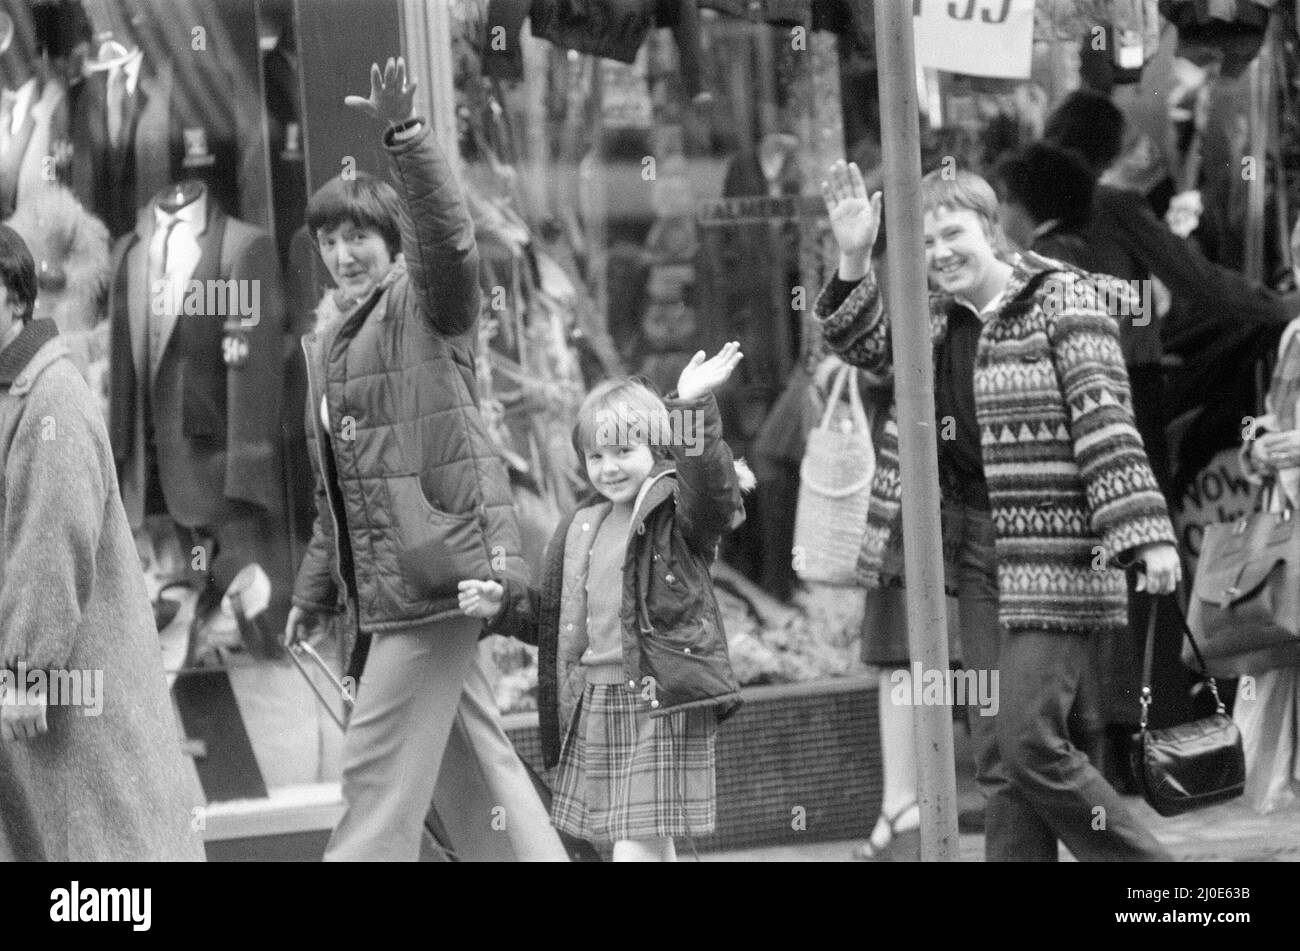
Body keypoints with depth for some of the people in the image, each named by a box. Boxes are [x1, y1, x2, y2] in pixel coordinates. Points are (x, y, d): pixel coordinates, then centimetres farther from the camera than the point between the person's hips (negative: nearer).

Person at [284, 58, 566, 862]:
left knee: (382, 772, -8)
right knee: (473, 761, 12)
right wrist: (314, 590, 24)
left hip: (439, 568, -8)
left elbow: (447, 233, -27)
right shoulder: (327, 338, 19)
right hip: (383, 581, 9)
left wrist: (406, 134, -39)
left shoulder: (426, 304, -3)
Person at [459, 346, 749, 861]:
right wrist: (501, 605, 9)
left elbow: (709, 486, -30)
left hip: (659, 703, -7)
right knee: (653, 849, 15)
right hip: (592, 704, 7)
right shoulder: (582, 528, 14)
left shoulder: (678, 514, -6)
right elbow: (553, 614, 24)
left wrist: (693, 410, -42)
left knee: (638, 845, -12)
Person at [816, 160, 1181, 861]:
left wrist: (1147, 535, -22)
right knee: (995, 756, 5)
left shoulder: (1061, 301, -7)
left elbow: (1105, 422, -14)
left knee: (1030, 742, -12)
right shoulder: (935, 319, 13)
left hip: (1054, 553, -7)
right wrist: (853, 260, -8)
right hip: (979, 550, 7)